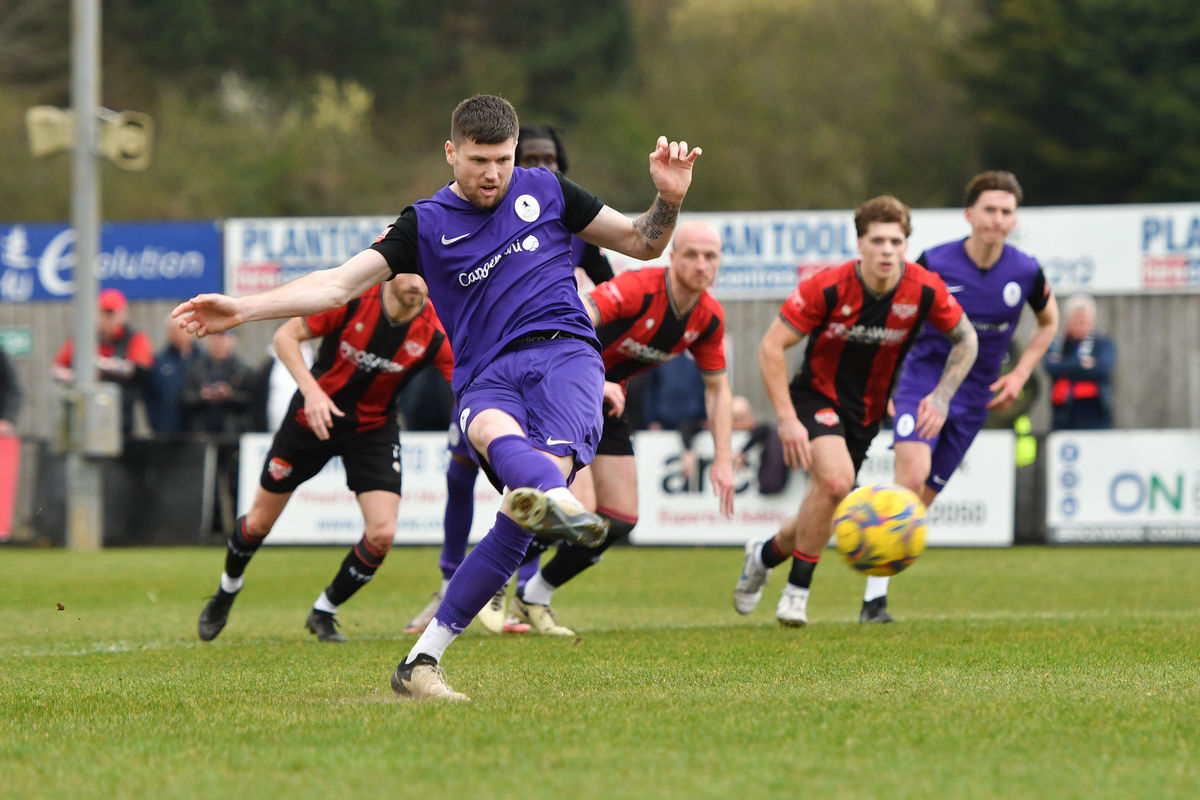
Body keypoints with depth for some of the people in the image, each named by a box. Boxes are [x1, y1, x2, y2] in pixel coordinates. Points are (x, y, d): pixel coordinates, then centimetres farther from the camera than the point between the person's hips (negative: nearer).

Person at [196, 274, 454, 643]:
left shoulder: (435, 331, -22)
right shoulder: (352, 297, -24)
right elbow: (285, 336, -16)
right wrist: (311, 390, -29)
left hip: (374, 429, 1)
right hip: (314, 416, -1)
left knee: (382, 533, -15)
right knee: (260, 522, 9)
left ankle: (323, 613, 11)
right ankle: (227, 591, 42)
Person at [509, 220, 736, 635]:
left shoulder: (709, 317, -5)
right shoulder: (637, 288, -28)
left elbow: (717, 387, 7)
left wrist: (722, 458, -1)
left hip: (608, 401, 8)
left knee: (620, 520, 4)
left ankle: (534, 597, 22)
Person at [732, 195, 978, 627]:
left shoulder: (924, 290, -16)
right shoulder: (828, 287, -24)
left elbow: (965, 339, 2)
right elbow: (771, 347, -19)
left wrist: (941, 397, -11)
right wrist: (787, 419, -25)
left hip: (868, 411, 4)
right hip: (817, 396, -4)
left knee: (823, 516, 8)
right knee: (836, 478, -30)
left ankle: (765, 554, 40)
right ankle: (797, 591, -14)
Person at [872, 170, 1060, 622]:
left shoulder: (1026, 272, -5)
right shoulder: (934, 263, -11)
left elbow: (1048, 321, 16)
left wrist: (1020, 374, 4)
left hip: (974, 396, 3)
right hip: (923, 380, -3)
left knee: (922, 499, 2)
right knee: (912, 474, -25)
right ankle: (875, 596, -23)